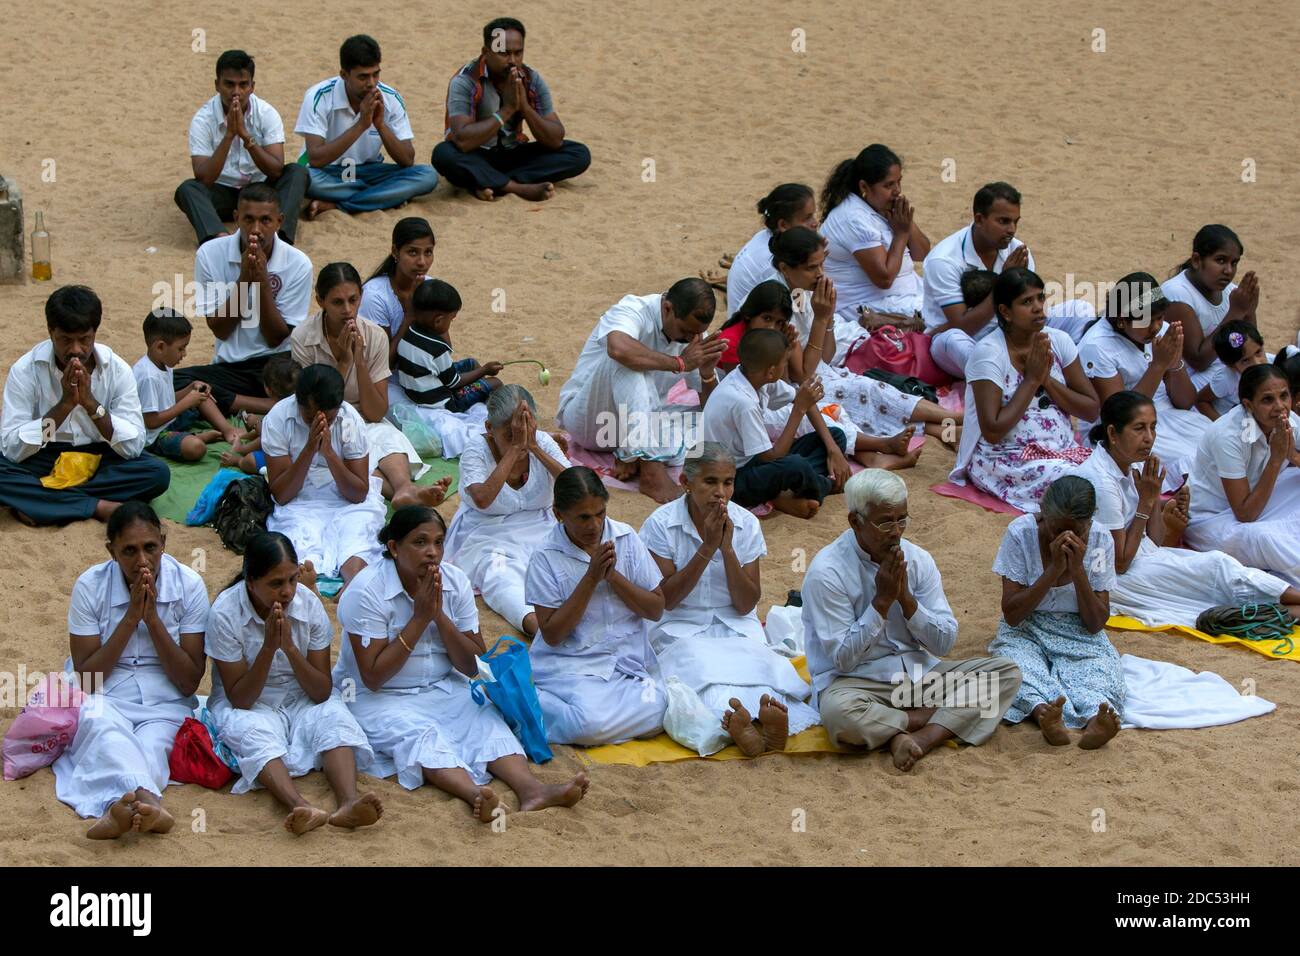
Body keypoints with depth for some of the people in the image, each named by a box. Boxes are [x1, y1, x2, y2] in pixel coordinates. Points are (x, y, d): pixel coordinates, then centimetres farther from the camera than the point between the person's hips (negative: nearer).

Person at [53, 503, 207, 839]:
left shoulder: (188, 586, -4)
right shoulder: (91, 586, -5)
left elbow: (189, 682, -5)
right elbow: (86, 679, -7)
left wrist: (153, 619, -15)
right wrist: (130, 619, -15)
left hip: (164, 704, 1)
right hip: (106, 700, -1)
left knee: (151, 746, -34)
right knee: (104, 730, -37)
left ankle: (122, 809, -64)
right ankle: (148, 802, -66)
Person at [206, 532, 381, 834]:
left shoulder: (309, 605, -11)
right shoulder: (225, 613, -18)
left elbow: (322, 692, -12)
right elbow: (239, 698, -17)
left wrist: (290, 647, -26)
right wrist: (269, 647, -28)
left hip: (302, 699, 3)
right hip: (248, 706, -3)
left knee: (334, 718, -28)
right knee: (253, 734, -35)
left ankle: (349, 802, -51)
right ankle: (302, 808, -58)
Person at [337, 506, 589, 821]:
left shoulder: (455, 582, -1)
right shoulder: (367, 591, -16)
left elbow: (473, 666, -1)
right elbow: (373, 677, -19)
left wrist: (439, 616, -16)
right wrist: (420, 618, -20)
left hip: (442, 689, 5)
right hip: (377, 699, -5)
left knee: (485, 719, -23)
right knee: (418, 734, -34)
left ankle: (530, 788, -46)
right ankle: (474, 794, -57)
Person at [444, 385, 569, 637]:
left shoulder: (543, 442, 1)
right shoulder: (477, 449, -10)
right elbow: (482, 499, -29)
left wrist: (534, 447, -19)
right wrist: (515, 448, -26)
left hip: (541, 531, 5)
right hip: (489, 537, -5)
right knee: (496, 569, -38)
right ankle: (531, 620, -65)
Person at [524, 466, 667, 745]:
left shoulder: (625, 539, 3)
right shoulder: (546, 557, -7)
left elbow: (656, 610, 4)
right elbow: (552, 634, -10)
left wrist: (613, 575, -12)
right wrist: (591, 578, -15)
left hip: (628, 658, 5)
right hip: (571, 666, -5)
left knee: (655, 712, -25)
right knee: (591, 723, -33)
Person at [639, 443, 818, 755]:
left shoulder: (746, 524, 1)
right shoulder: (661, 524, -6)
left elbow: (746, 605, -2)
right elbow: (667, 599, -11)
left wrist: (727, 548, -14)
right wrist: (708, 547, -16)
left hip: (735, 627, 2)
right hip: (680, 629, -2)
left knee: (757, 659, -30)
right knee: (700, 665, -34)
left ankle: (763, 719, -62)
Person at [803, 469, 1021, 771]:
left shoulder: (918, 560, 1)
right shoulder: (826, 572, -14)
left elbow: (944, 643, 0)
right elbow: (843, 658, -15)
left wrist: (906, 598, -15)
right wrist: (882, 601, -20)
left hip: (919, 672, 5)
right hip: (856, 680, -5)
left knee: (1006, 673, -12)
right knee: (838, 712, -41)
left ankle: (924, 737, -28)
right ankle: (936, 718, -16)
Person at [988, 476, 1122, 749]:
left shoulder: (1100, 541, -7)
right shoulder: (1021, 533, -12)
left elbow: (1095, 624, -8)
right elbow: (1012, 614, -15)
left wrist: (1077, 570, -21)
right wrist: (1054, 570, -23)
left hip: (1080, 635, 1)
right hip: (1026, 632, -1)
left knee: (1102, 665, -32)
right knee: (1015, 658, -35)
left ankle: (1095, 718, -62)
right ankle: (1044, 711, -64)